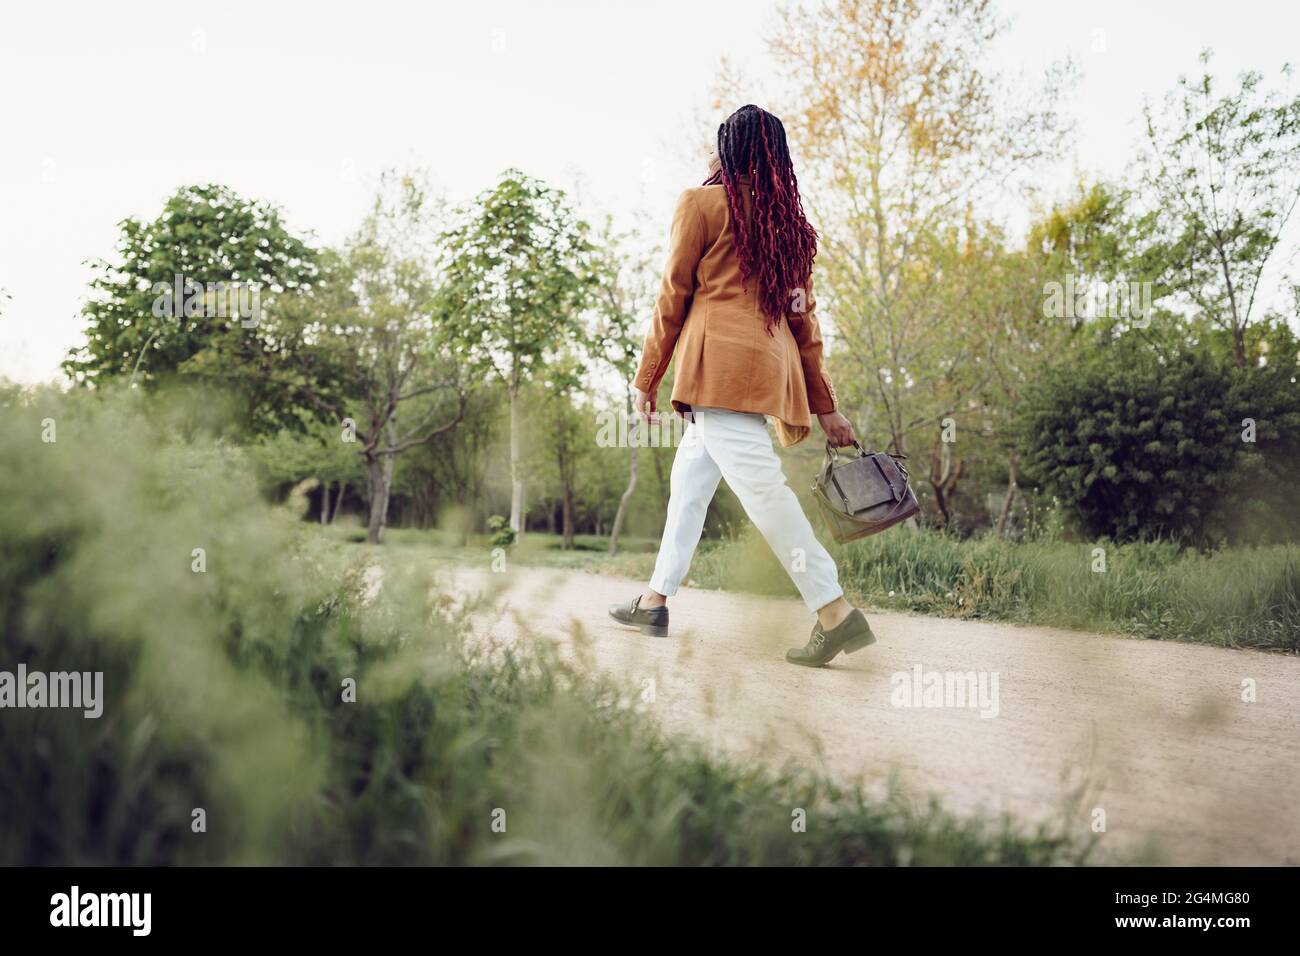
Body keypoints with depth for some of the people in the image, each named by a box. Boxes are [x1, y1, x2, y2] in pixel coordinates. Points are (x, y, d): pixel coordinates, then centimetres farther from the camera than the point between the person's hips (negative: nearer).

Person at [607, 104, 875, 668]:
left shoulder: (701, 203, 2)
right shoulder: (789, 223, 20)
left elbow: (673, 298, 0)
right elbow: (803, 317, 17)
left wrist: (646, 379, 7)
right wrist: (824, 405, 16)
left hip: (721, 362, -8)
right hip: (771, 362, 8)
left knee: (758, 484, -14)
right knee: (689, 480, 15)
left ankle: (836, 613, -20)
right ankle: (655, 600, 20)